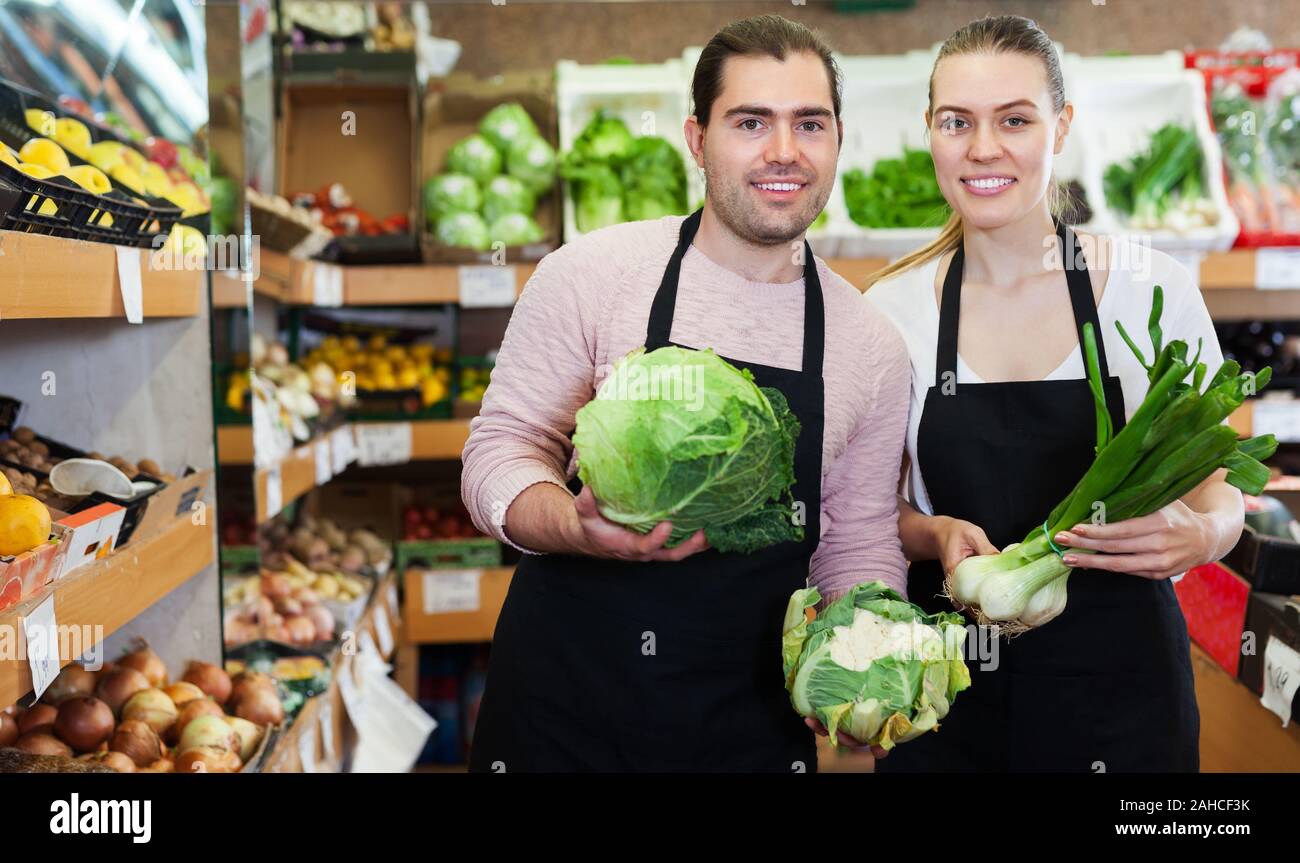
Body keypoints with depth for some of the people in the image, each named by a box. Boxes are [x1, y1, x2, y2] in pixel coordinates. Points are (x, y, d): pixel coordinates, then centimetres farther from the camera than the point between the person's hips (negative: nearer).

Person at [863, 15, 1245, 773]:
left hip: (1120, 680, -1)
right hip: (950, 684, 1)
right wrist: (938, 536, -16)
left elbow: (1219, 489, 1)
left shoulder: (1154, 287, -8)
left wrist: (1200, 534, -21)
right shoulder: (891, 308, -4)